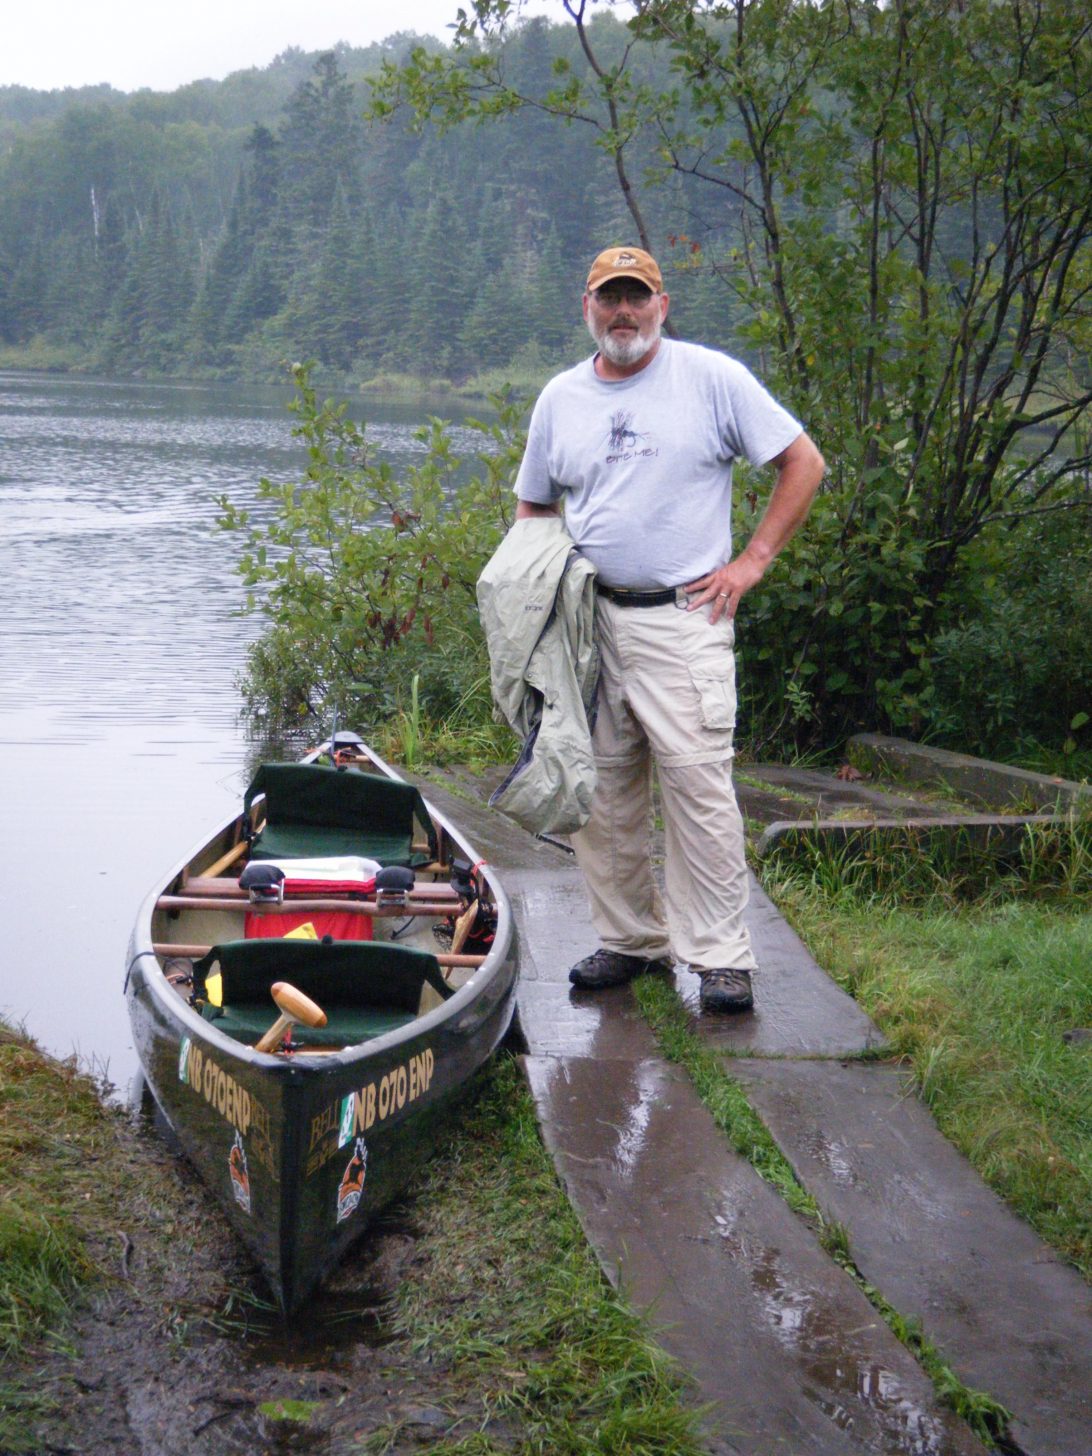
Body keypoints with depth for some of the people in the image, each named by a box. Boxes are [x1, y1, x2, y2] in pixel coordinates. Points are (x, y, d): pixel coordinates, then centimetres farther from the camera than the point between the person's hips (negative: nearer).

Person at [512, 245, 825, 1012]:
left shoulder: (713, 378, 0)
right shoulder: (560, 398, 13)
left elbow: (804, 463, 2)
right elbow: (533, 507, 24)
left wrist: (753, 560, -3)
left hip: (684, 618, -5)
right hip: (587, 622, 5)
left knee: (698, 783, -10)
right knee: (602, 790, 8)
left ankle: (721, 955, -2)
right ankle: (629, 939, 21)